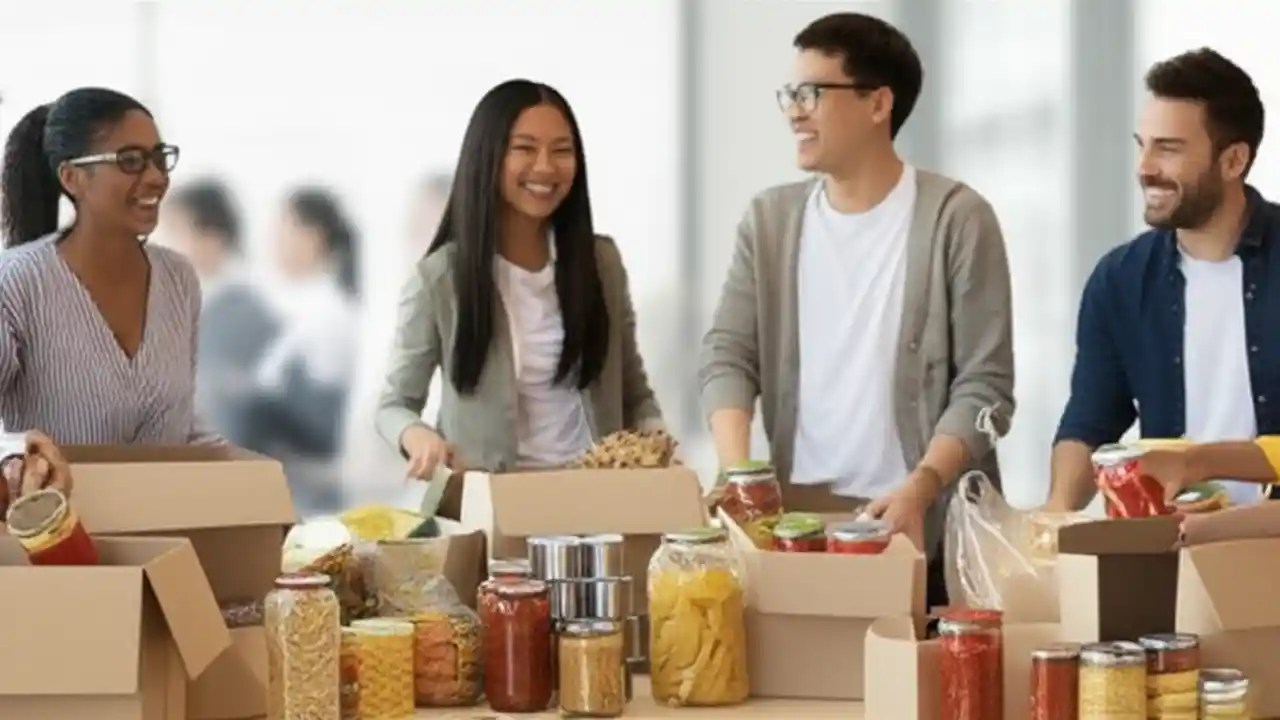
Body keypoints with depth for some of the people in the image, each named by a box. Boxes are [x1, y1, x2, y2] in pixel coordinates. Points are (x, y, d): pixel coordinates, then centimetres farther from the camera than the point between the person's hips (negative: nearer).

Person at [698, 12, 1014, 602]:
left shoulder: (956, 218, -5)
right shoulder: (769, 220, 9)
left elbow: (985, 385, -8)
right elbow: (727, 355, 3)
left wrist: (919, 488, -22)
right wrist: (737, 474, -16)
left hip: (927, 529, -4)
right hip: (798, 522, 4)